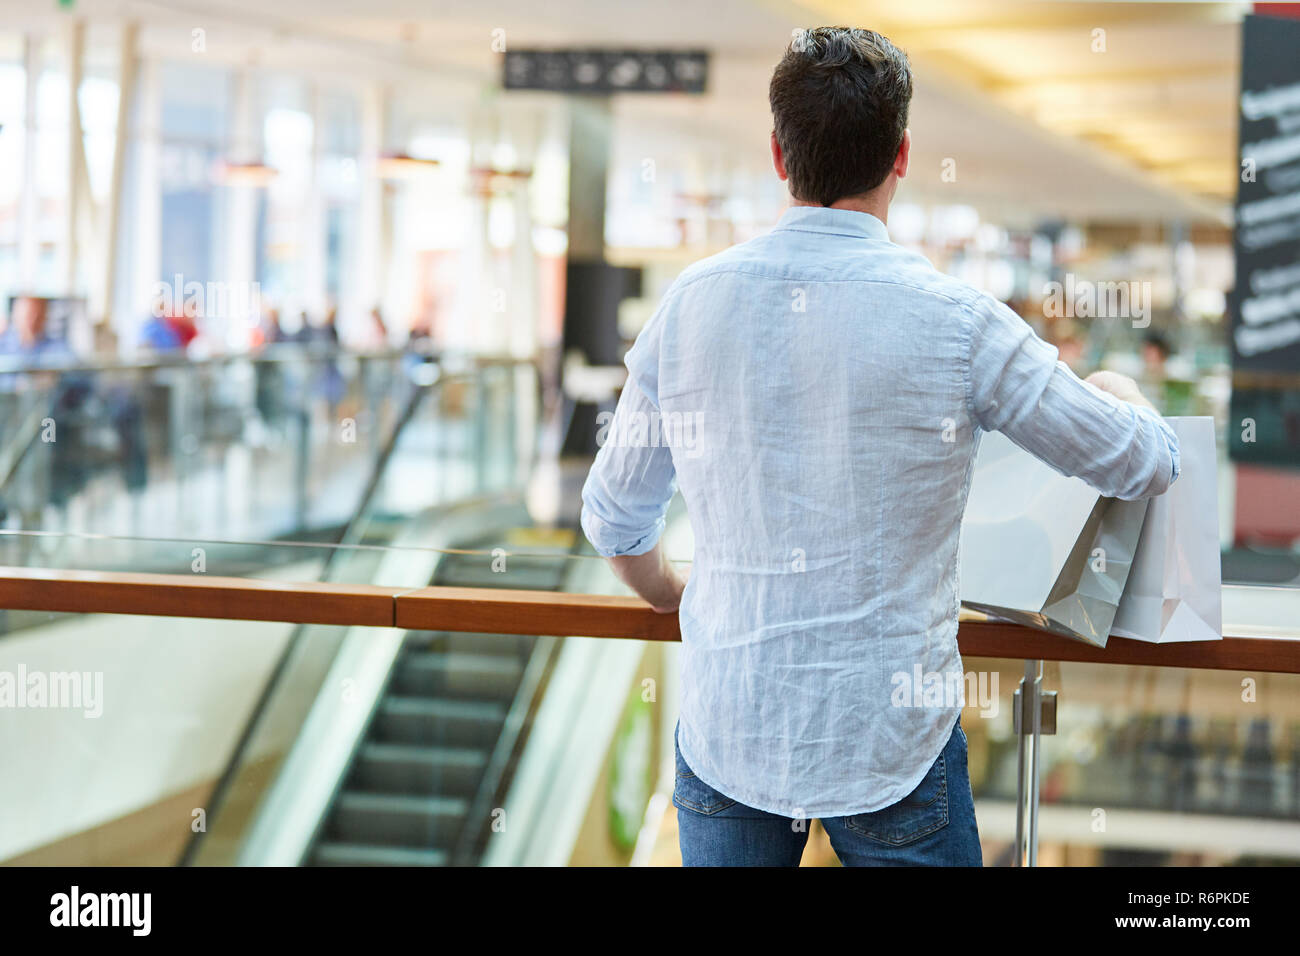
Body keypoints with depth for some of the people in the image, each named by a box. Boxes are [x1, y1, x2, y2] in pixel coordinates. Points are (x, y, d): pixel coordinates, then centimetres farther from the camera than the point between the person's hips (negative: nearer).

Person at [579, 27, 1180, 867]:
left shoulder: (689, 305, -4)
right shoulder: (957, 325, -13)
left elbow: (614, 520, 8)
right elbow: (1148, 466, 0)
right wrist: (1119, 389, 24)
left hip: (726, 735, 3)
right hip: (889, 748, -3)